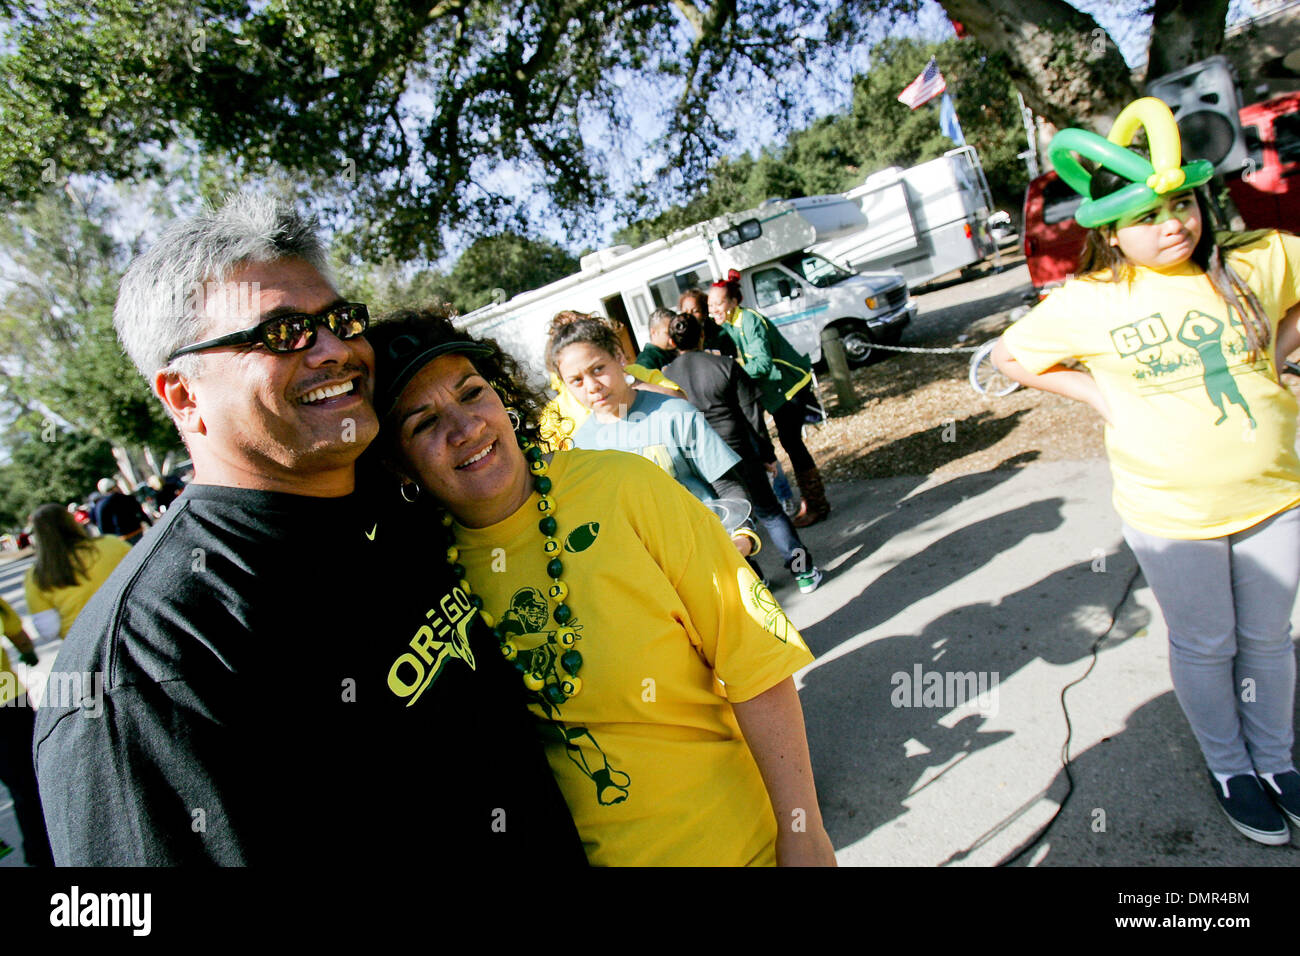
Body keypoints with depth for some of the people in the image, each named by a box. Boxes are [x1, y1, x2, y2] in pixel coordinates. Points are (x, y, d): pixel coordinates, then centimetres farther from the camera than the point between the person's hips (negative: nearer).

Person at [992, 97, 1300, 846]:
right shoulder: (1088, 304, -12)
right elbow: (1009, 355, -1)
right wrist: (1098, 393, -8)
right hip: (1171, 514, -3)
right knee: (1205, 646, 14)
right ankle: (1228, 765, 37)